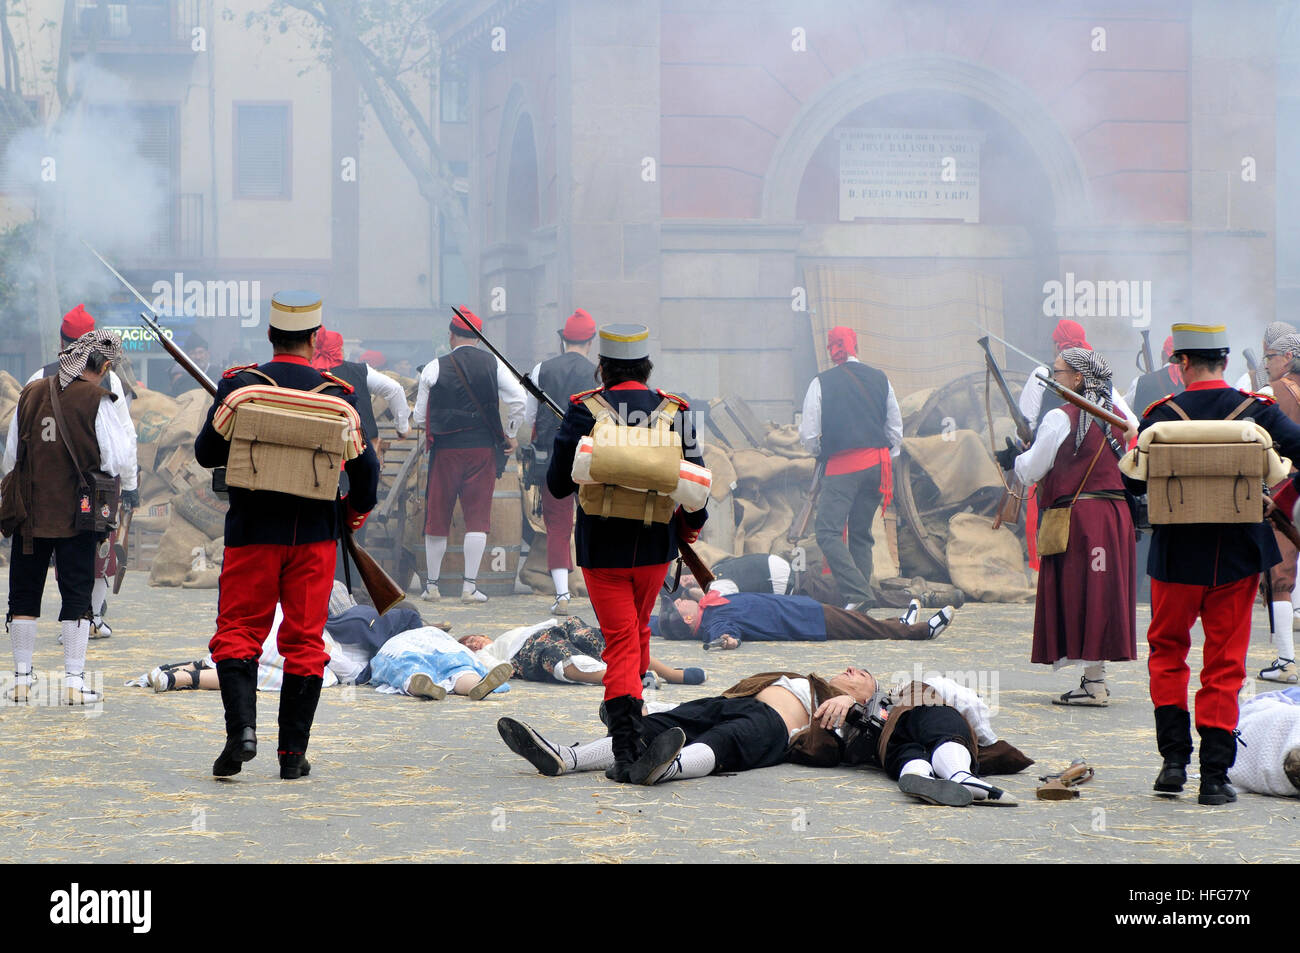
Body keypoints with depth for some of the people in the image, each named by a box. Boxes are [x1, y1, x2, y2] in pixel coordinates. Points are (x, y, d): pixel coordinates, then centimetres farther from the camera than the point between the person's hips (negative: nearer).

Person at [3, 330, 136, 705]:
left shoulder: (30, 393, 4)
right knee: (77, 596, 4)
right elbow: (119, 460, -10)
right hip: (77, 515, -3)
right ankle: (74, 682, 2)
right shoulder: (97, 400, -10)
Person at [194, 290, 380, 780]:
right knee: (304, 642, 7)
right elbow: (365, 464, -1)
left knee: (237, 632, 7)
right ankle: (293, 754, 8)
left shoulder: (238, 385, -4)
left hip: (252, 532, -1)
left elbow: (206, 454, 0)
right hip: (315, 533, 1)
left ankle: (241, 729, -14)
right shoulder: (336, 394, -3)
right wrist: (357, 509, 18)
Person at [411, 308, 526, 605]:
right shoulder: (494, 365, 0)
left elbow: (420, 418, 2)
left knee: (437, 519, 9)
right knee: (477, 519, 3)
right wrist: (509, 434, 6)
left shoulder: (434, 369, -2)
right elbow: (519, 400, -8)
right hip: (483, 447, 0)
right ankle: (470, 586, -3)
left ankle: (432, 585, 15)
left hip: (445, 449, 0)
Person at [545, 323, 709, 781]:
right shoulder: (674, 412, 0)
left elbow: (557, 485, -3)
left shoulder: (583, 412, -7)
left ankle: (626, 747, -15)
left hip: (601, 549, -3)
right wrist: (692, 525, 24)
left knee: (620, 640, -1)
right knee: (639, 630, 24)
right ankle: (629, 717, 40)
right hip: (655, 545, 3)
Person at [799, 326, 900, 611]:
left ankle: (858, 594, -25)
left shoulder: (822, 383, -2)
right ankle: (861, 595, 9)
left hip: (842, 467, -5)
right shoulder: (880, 379, 10)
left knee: (828, 533, -10)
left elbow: (808, 433, -2)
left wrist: (818, 453, 19)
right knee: (861, 534, 14)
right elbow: (896, 429, 14)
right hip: (877, 464, 6)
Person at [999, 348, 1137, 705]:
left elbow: (1032, 469, -6)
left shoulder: (1061, 417, -11)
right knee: (1103, 593, 11)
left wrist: (1011, 459, 16)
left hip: (1078, 514, -7)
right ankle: (1097, 677, 15)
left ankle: (1093, 683, -5)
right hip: (1116, 513, 7)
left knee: (1080, 593, -3)